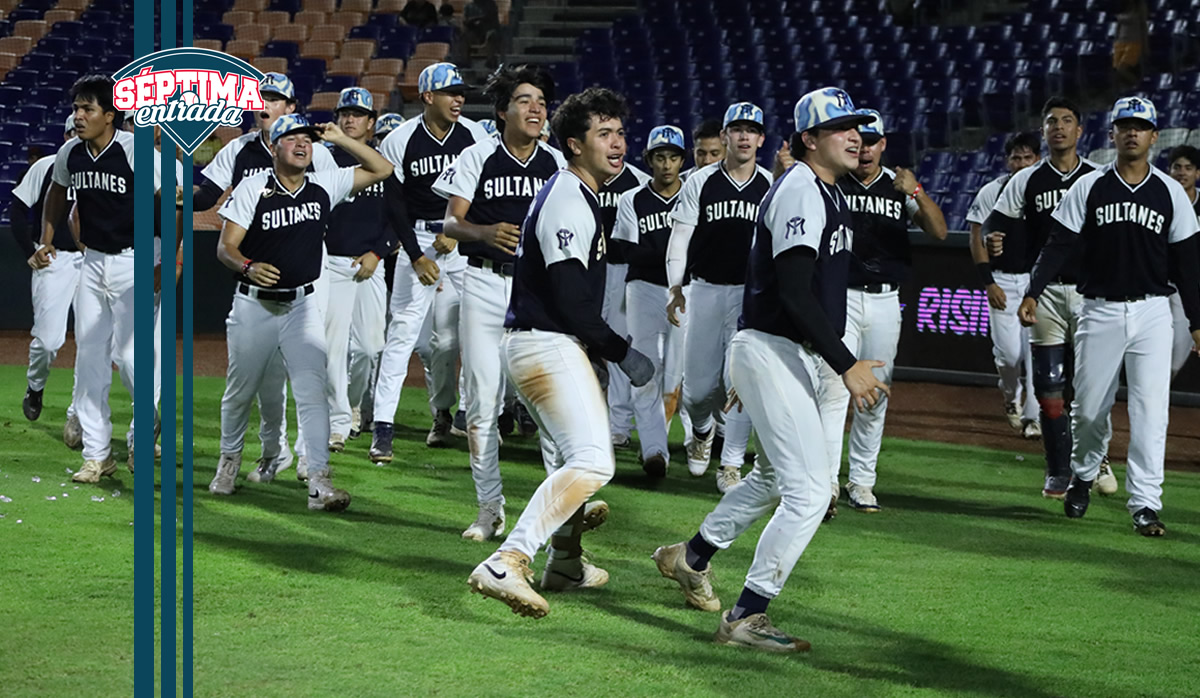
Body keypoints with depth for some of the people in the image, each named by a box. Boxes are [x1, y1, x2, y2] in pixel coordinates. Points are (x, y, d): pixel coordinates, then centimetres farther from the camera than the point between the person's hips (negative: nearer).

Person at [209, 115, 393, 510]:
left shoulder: (325, 187, 2)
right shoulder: (252, 189, -7)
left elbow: (381, 169, 6)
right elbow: (225, 247, -10)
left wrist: (340, 140, -4)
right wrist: (249, 267, -32)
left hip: (303, 306, 1)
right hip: (255, 305, -1)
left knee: (312, 392, -11)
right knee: (240, 390, 12)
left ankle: (319, 482, -14)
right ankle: (229, 459, 37)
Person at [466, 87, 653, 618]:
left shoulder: (577, 196, 18)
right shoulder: (570, 204, -15)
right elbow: (571, 300, -21)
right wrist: (624, 355, -14)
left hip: (536, 344, 11)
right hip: (548, 346, -11)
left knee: (579, 454, 26)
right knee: (592, 462, -21)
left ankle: (564, 563, 37)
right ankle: (506, 564, -31)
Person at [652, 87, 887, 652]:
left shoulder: (828, 193, 16)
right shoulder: (800, 191, -17)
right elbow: (795, 293, -26)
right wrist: (847, 365, -29)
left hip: (794, 356, 11)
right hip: (772, 352, -11)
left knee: (776, 477, 26)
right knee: (809, 490, -14)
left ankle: (692, 557, 43)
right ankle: (747, 617, -10)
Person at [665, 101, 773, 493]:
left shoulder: (772, 188, 3)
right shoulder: (700, 183, 1)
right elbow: (680, 236, 1)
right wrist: (675, 287, -7)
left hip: (751, 295, 0)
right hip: (705, 290, 0)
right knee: (698, 385, 3)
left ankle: (731, 466, 2)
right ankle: (702, 430, 37)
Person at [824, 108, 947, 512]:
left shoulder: (900, 186, 7)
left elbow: (939, 233, -5)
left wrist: (917, 193, -23)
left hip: (885, 302, 3)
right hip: (840, 297, -3)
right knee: (835, 388, -12)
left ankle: (862, 482, 16)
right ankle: (826, 481, -13)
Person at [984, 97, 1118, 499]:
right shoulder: (1026, 181, 6)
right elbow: (996, 223, 4)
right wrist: (992, 242, -18)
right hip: (1045, 290, 0)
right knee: (1049, 383, 0)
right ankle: (1059, 472, 9)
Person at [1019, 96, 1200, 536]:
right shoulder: (1088, 187, 3)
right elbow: (1059, 245, -1)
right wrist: (1033, 292, -14)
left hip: (1152, 312, 0)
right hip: (1100, 311, 0)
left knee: (1150, 410, -8)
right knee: (1088, 407, 5)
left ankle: (1145, 504, -7)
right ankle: (1083, 475, 33)